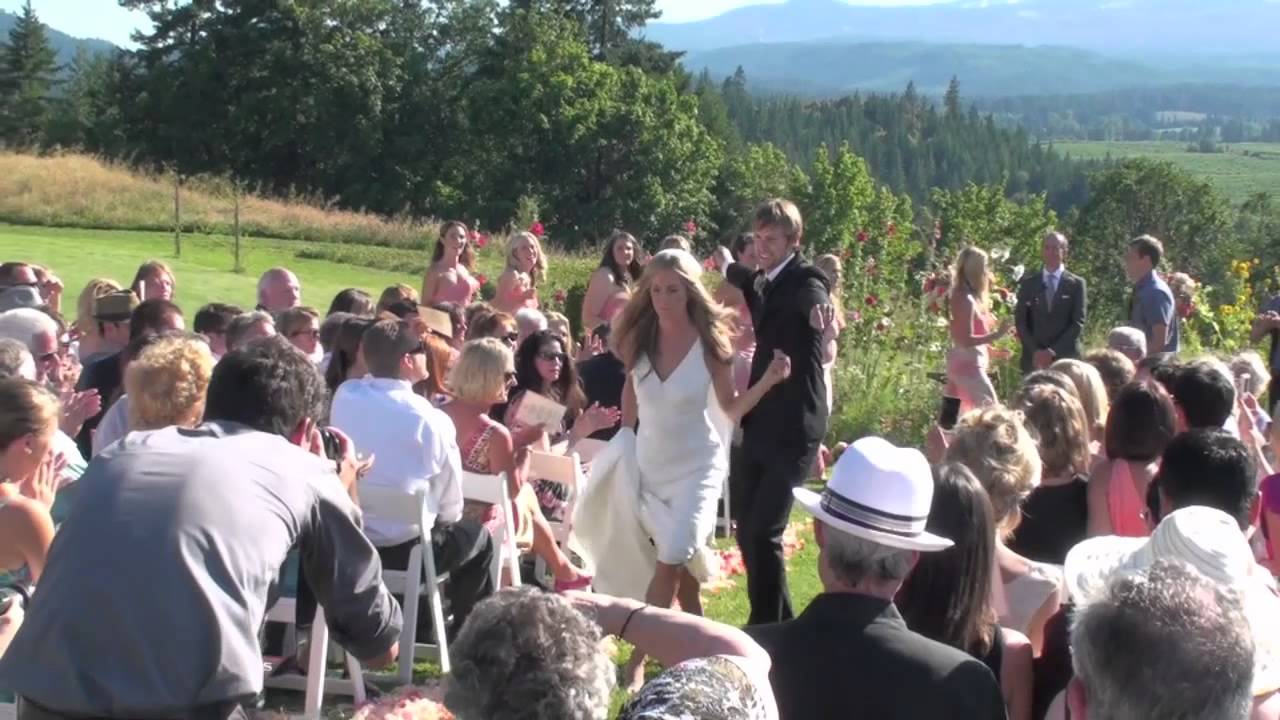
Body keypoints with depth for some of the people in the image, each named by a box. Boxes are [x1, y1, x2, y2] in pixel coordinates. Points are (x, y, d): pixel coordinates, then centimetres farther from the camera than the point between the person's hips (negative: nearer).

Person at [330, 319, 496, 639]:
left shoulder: (344, 396, -7)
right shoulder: (431, 420, -17)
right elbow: (451, 507, -6)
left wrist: (406, 335, 12)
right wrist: (446, 519, 17)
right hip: (403, 548, -6)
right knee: (477, 537, 24)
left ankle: (416, 622, 46)